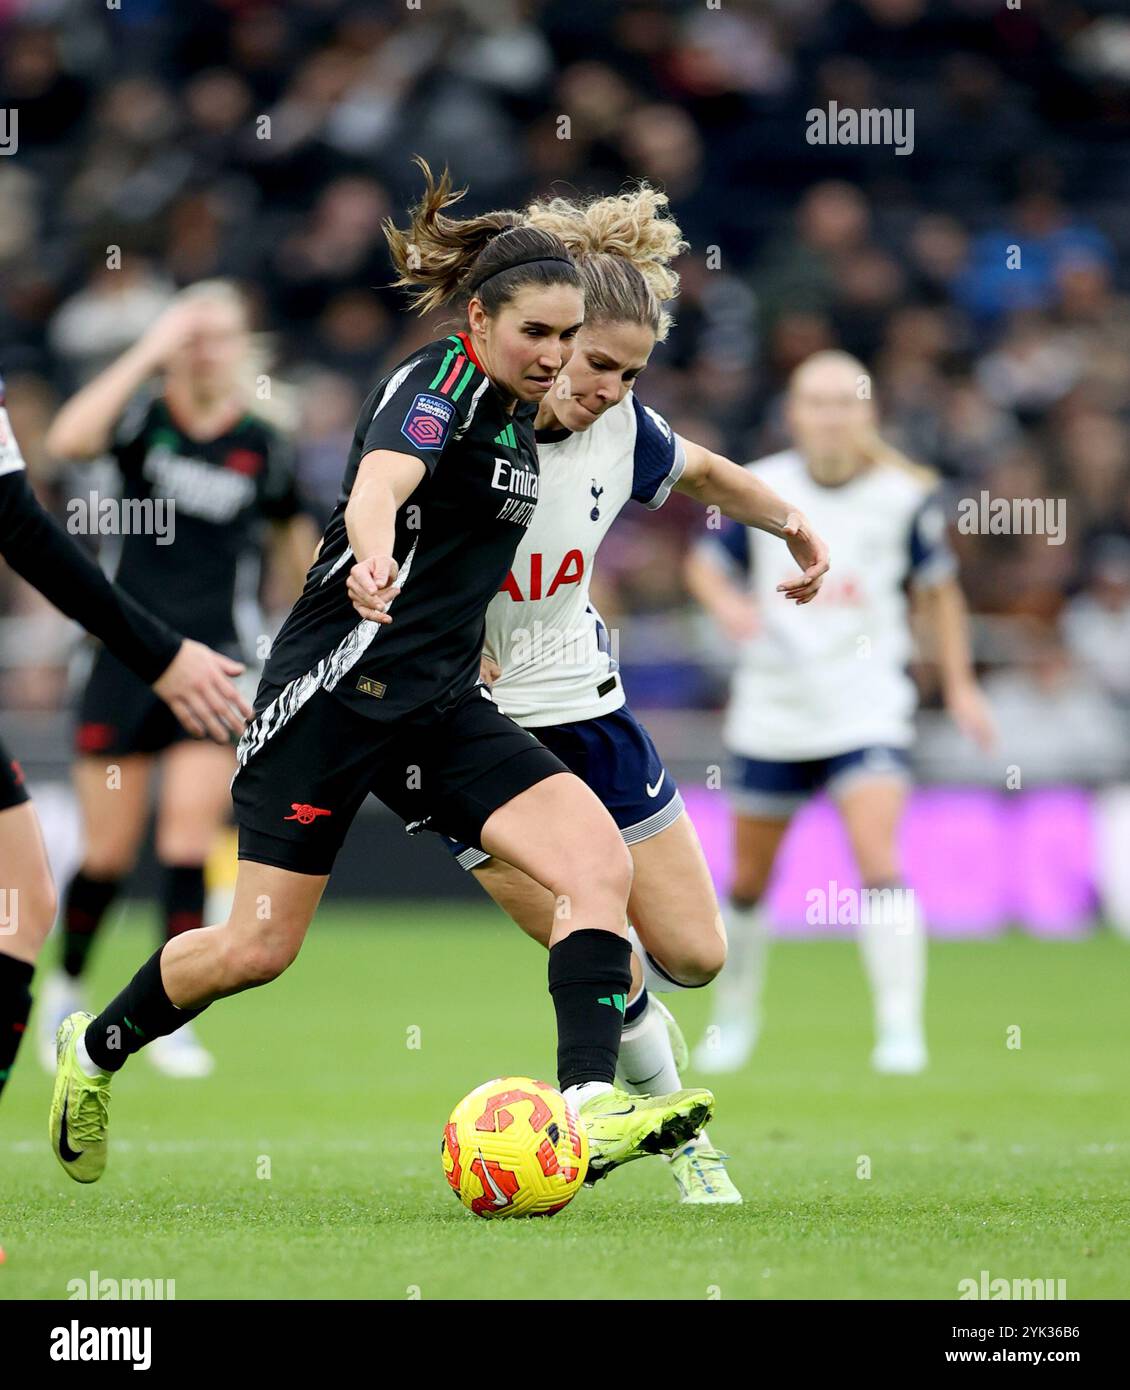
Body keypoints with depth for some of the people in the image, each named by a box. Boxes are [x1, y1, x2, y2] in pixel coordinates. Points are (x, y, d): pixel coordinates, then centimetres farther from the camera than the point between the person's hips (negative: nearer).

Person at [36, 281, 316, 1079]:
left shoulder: (263, 447, 1)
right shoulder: (145, 420, -3)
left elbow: (297, 535, 18)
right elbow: (68, 439, -25)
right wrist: (151, 352, -25)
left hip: (217, 663, 0)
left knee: (189, 843, -11)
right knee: (109, 856, 5)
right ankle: (67, 987, 30)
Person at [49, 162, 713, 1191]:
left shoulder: (514, 412, 13)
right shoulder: (437, 383, -13)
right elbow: (378, 488, -35)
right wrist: (374, 561, -55)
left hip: (437, 709, 8)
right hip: (336, 690, -8)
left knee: (602, 863, -16)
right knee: (258, 949, 0)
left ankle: (588, 1107, -27)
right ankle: (94, 1051, 28)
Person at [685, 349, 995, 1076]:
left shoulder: (906, 494, -4)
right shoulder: (758, 488, -3)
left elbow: (938, 587, 10)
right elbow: (707, 563, 7)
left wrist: (959, 684, 9)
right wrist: (728, 604, -15)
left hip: (868, 708, -2)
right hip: (773, 709, 2)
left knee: (879, 864, -20)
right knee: (750, 880, 12)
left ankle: (902, 1026, -16)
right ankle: (736, 1013, 34)